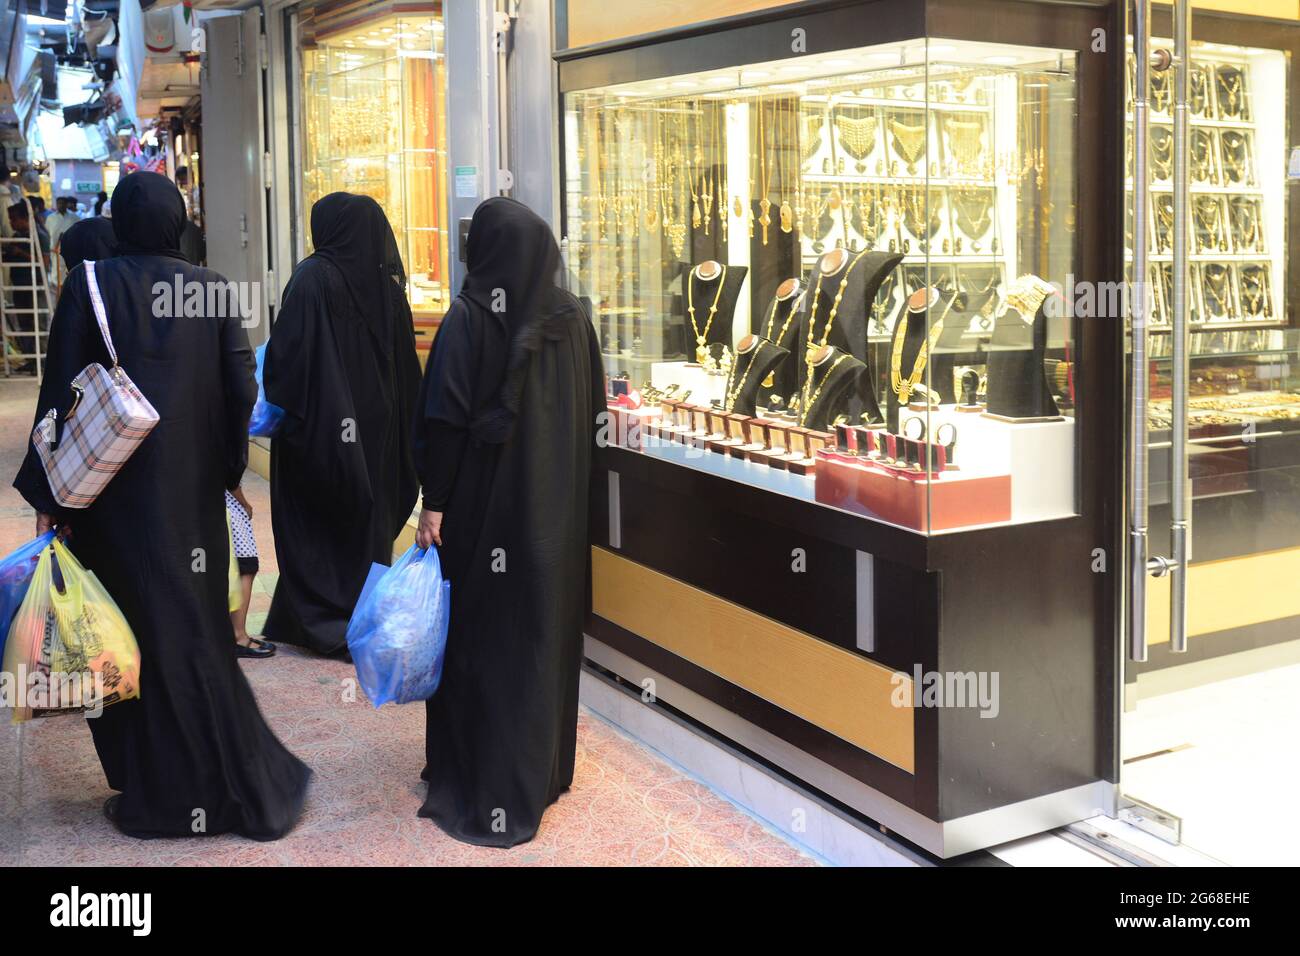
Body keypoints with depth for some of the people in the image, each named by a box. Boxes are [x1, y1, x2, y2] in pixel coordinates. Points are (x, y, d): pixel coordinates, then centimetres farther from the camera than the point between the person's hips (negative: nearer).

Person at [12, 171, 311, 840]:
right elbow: (241, 388, -1)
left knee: (132, 636, 7)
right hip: (193, 491, 3)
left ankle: (155, 795, 15)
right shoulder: (210, 288, 0)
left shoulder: (88, 285, -7)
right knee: (195, 629, 13)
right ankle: (247, 784, 17)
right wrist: (228, 469, 11)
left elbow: (61, 392, -8)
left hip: (113, 491, -3)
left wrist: (46, 495, -3)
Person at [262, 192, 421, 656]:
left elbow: (287, 347, -15)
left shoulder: (313, 276, -12)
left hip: (322, 418, -5)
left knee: (315, 523, 7)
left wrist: (275, 401, -3)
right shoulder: (387, 282, 3)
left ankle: (323, 623, 9)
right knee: (369, 518, 13)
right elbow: (405, 365, 7)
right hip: (376, 422, 5)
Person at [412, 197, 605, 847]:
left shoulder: (469, 317, -13)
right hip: (557, 508, 5)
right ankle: (546, 766, 29)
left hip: (485, 503, -5)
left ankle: (486, 790, 10)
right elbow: (591, 409, 6)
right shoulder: (572, 317, 2)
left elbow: (445, 418, -16)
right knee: (546, 628, 16)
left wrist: (433, 502, -11)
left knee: (480, 634, 4)